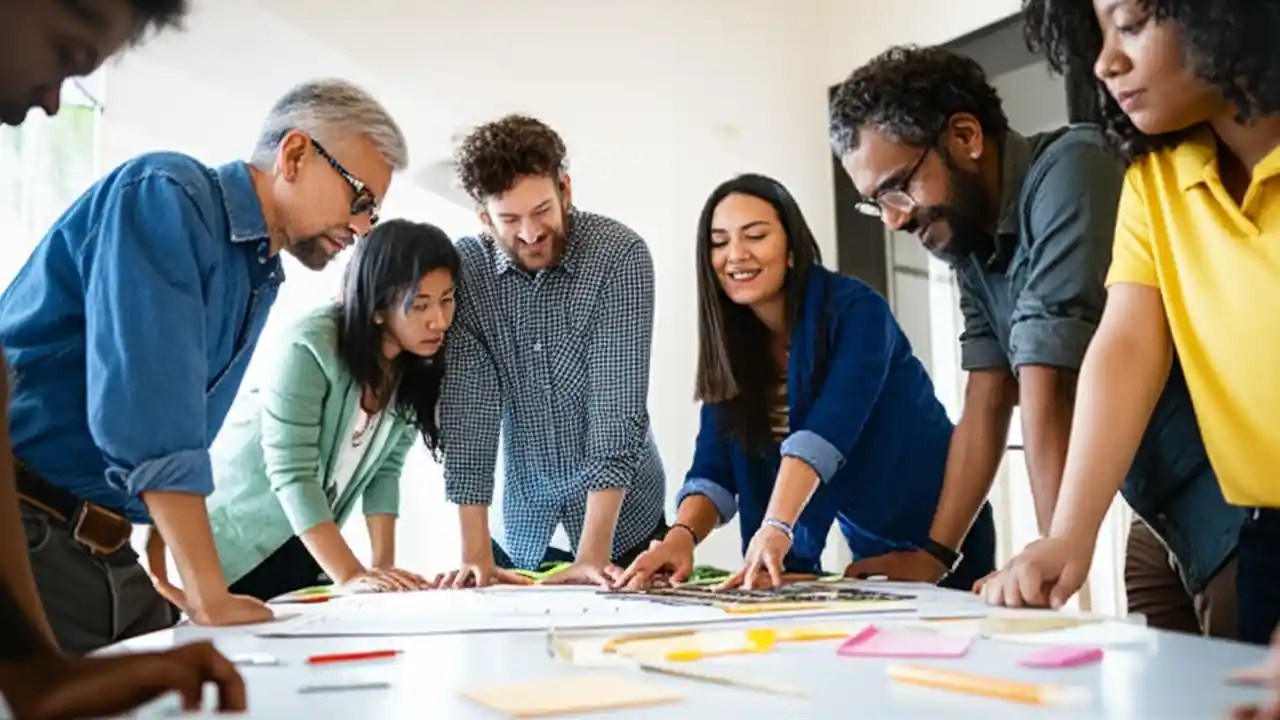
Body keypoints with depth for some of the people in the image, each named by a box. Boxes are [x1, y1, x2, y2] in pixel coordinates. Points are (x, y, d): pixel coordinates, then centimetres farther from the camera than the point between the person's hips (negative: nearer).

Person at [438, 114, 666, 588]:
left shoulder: (620, 254, -19)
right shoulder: (465, 268, -11)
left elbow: (617, 404, -24)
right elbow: (467, 407, -15)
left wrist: (593, 553, -30)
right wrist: (476, 553, -21)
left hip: (620, 512, -2)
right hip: (522, 517, 2)